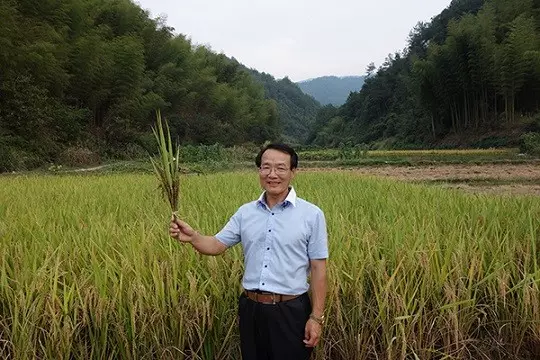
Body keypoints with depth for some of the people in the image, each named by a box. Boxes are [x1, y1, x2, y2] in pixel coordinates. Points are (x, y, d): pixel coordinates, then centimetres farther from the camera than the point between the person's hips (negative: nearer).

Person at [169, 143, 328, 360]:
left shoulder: (312, 215, -6)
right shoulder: (245, 212, 4)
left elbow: (318, 269, -5)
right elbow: (216, 246, 3)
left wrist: (316, 317, -8)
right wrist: (192, 237, -18)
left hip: (290, 310, -3)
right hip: (251, 308, 4)